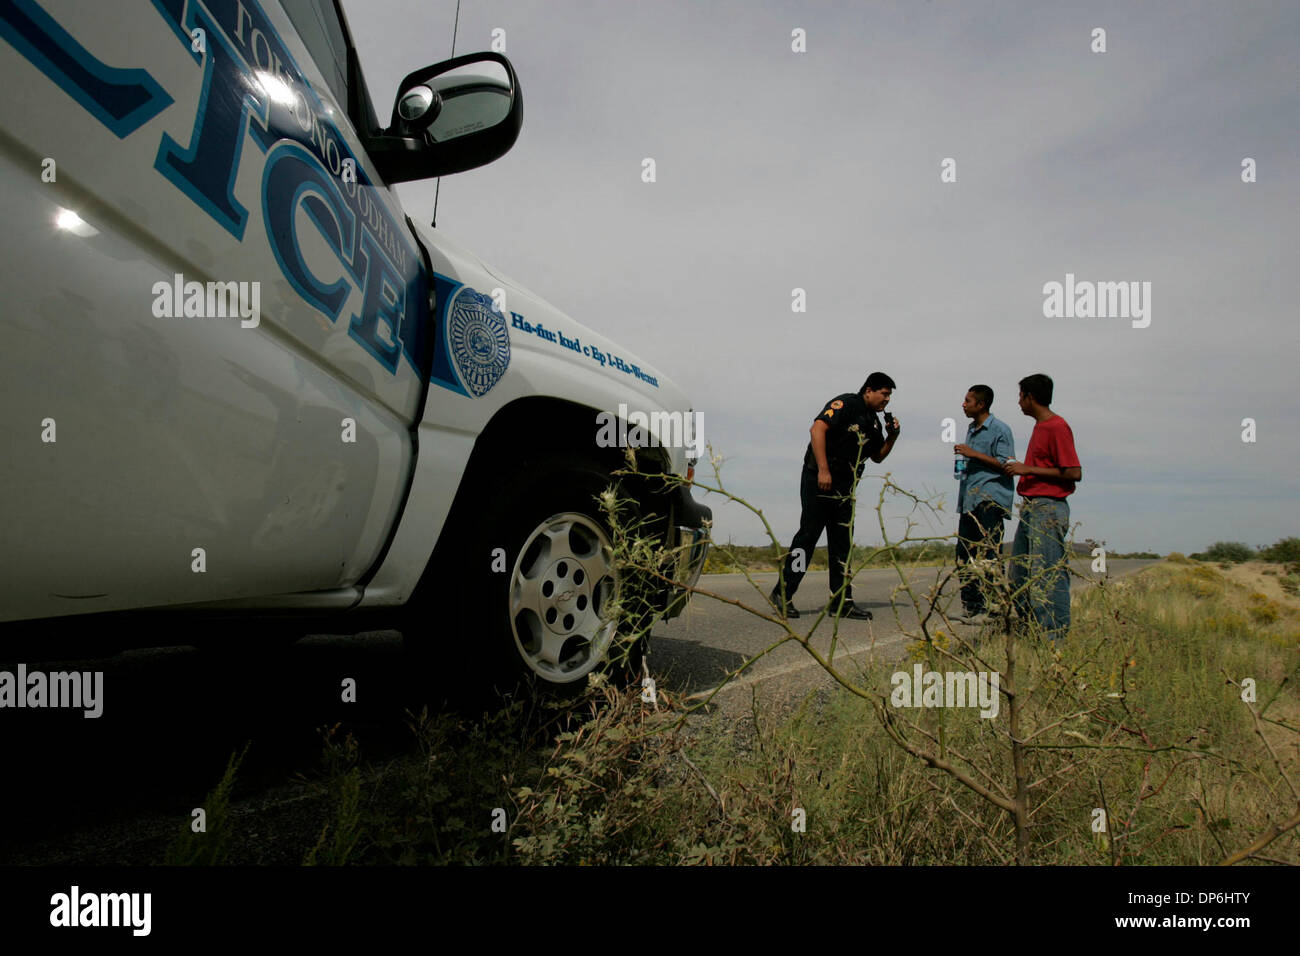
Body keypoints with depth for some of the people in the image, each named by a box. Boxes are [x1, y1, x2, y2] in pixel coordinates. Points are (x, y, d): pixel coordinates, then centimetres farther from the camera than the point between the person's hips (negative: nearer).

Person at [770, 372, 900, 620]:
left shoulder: (873, 421, 18)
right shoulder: (846, 404, -8)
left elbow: (878, 456, 27)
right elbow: (817, 429, -22)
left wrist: (892, 436, 9)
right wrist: (823, 469, -27)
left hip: (844, 487, 9)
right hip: (818, 480, -9)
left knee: (842, 543, 7)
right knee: (808, 535, -8)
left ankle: (841, 601, 12)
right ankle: (782, 594, 0)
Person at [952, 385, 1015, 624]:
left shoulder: (1000, 430, -6)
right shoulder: (971, 429, 19)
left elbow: (1006, 465, -14)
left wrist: (973, 454, -16)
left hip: (990, 499, -9)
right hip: (969, 499, 9)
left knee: (989, 555, -10)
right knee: (964, 555, 8)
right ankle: (971, 607, 15)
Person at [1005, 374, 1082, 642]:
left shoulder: (1057, 427, -11)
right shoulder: (1040, 426, 18)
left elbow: (1074, 473, -17)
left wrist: (1029, 469, -15)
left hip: (1048, 509, -10)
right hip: (1030, 507, 10)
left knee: (1047, 575, -9)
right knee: (1019, 576, 11)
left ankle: (1056, 636, -3)